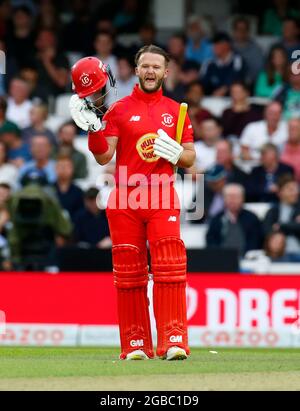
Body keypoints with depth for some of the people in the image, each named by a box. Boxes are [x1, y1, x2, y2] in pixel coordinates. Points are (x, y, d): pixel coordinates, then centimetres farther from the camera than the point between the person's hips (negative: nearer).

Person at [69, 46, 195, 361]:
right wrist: (92, 127, -15)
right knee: (128, 273, 1)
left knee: (170, 269, -12)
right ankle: (135, 344, 6)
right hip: (125, 201, 0)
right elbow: (104, 157, 0)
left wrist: (175, 153, -8)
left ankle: (173, 341, -14)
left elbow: (190, 159, 14)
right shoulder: (119, 110, 8)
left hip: (163, 198, 0)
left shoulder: (176, 111, 12)